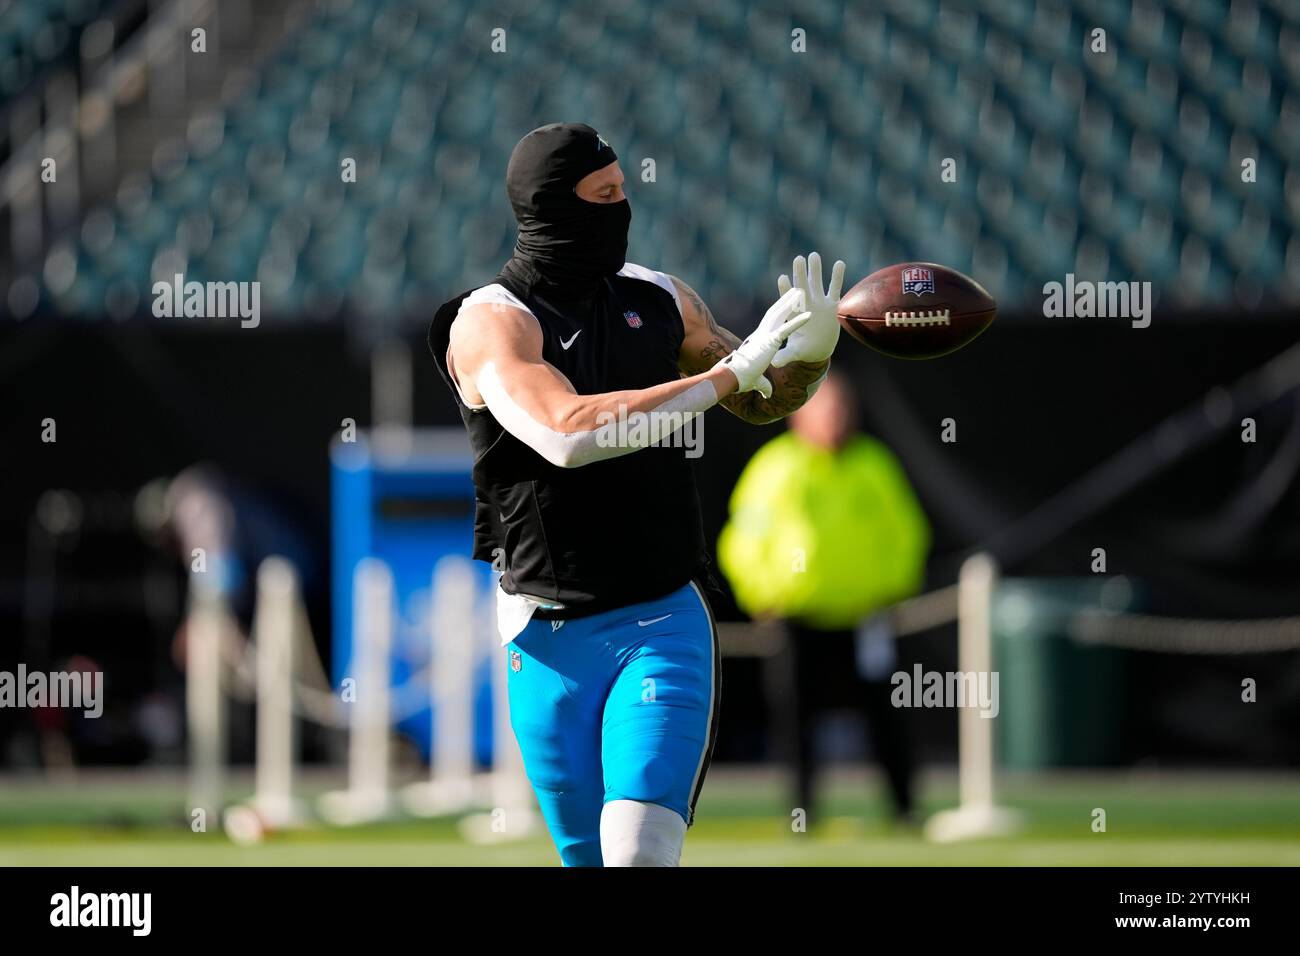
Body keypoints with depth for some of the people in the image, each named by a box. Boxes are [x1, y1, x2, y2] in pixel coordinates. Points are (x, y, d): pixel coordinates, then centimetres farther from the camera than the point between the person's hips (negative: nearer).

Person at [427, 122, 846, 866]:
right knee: (590, 858, 8)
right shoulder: (493, 321, -9)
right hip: (550, 638, -2)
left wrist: (810, 353, -2)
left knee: (641, 854, -17)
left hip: (664, 622, 2)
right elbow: (566, 435, -28)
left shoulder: (658, 299, 8)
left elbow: (762, 402, 24)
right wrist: (730, 372, -25)